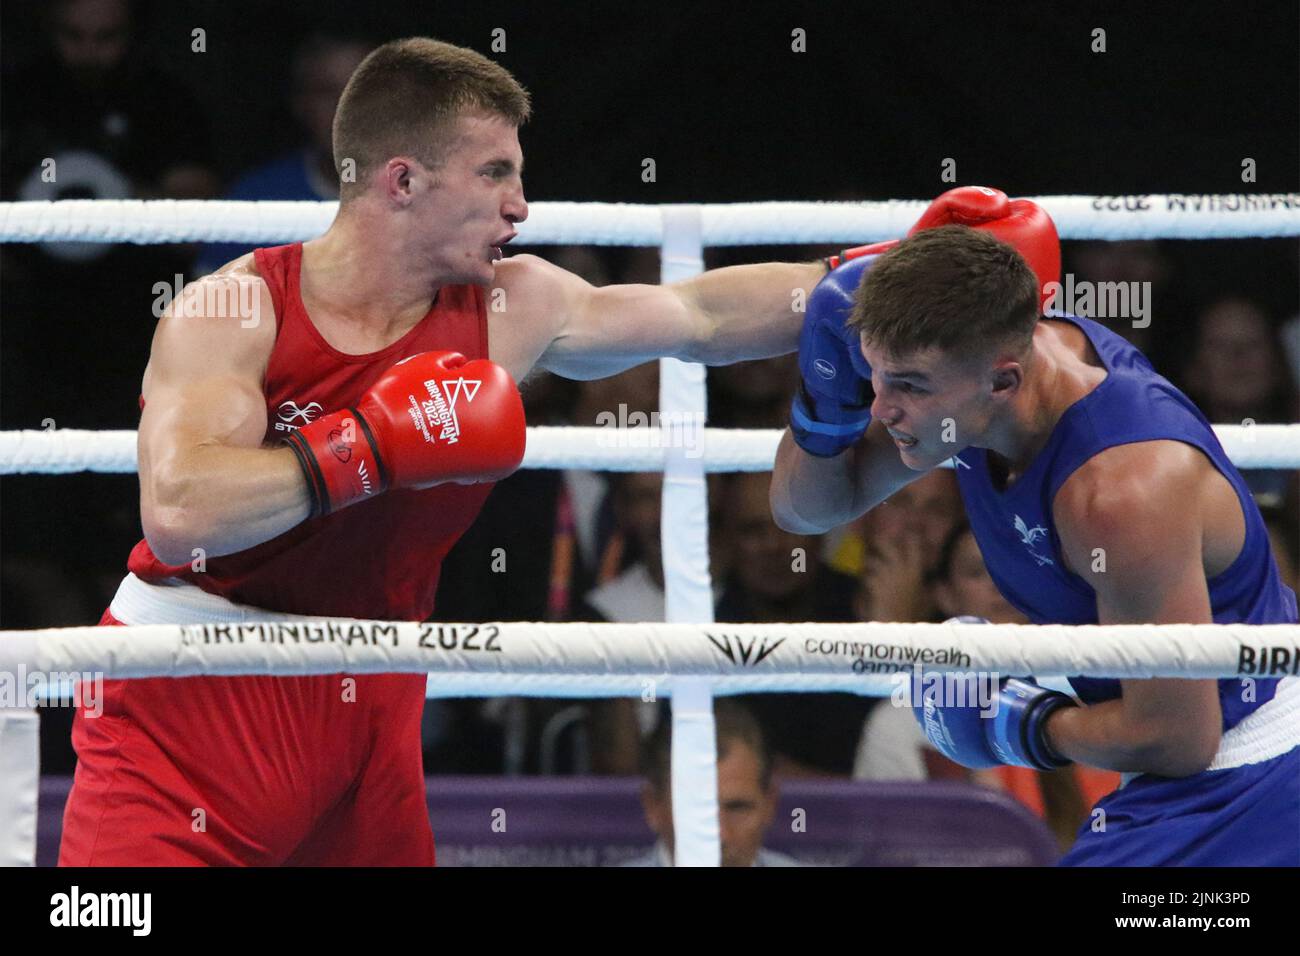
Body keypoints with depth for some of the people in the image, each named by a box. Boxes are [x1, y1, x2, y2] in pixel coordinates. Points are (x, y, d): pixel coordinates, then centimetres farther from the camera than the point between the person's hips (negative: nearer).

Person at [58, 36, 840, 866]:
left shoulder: (513, 310, 1)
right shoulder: (234, 313, -15)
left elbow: (705, 317, 11)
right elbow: (178, 513, -30)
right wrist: (377, 448, -29)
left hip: (367, 714, 5)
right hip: (184, 708, -5)